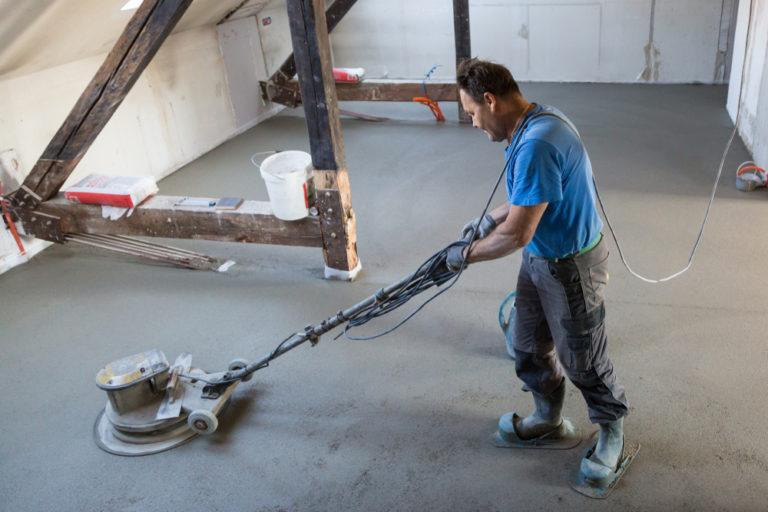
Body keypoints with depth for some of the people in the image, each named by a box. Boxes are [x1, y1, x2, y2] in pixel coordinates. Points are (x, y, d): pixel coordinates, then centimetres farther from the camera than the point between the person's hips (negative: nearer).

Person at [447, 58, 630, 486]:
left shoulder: (536, 145, -32)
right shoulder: (537, 119, 2)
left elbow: (517, 235, -29)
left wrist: (466, 255, -14)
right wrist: (488, 221, 13)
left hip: (572, 268, -10)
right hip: (540, 258, 10)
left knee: (583, 360, 10)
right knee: (530, 349, 21)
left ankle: (613, 431, 35)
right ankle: (549, 420, 42)